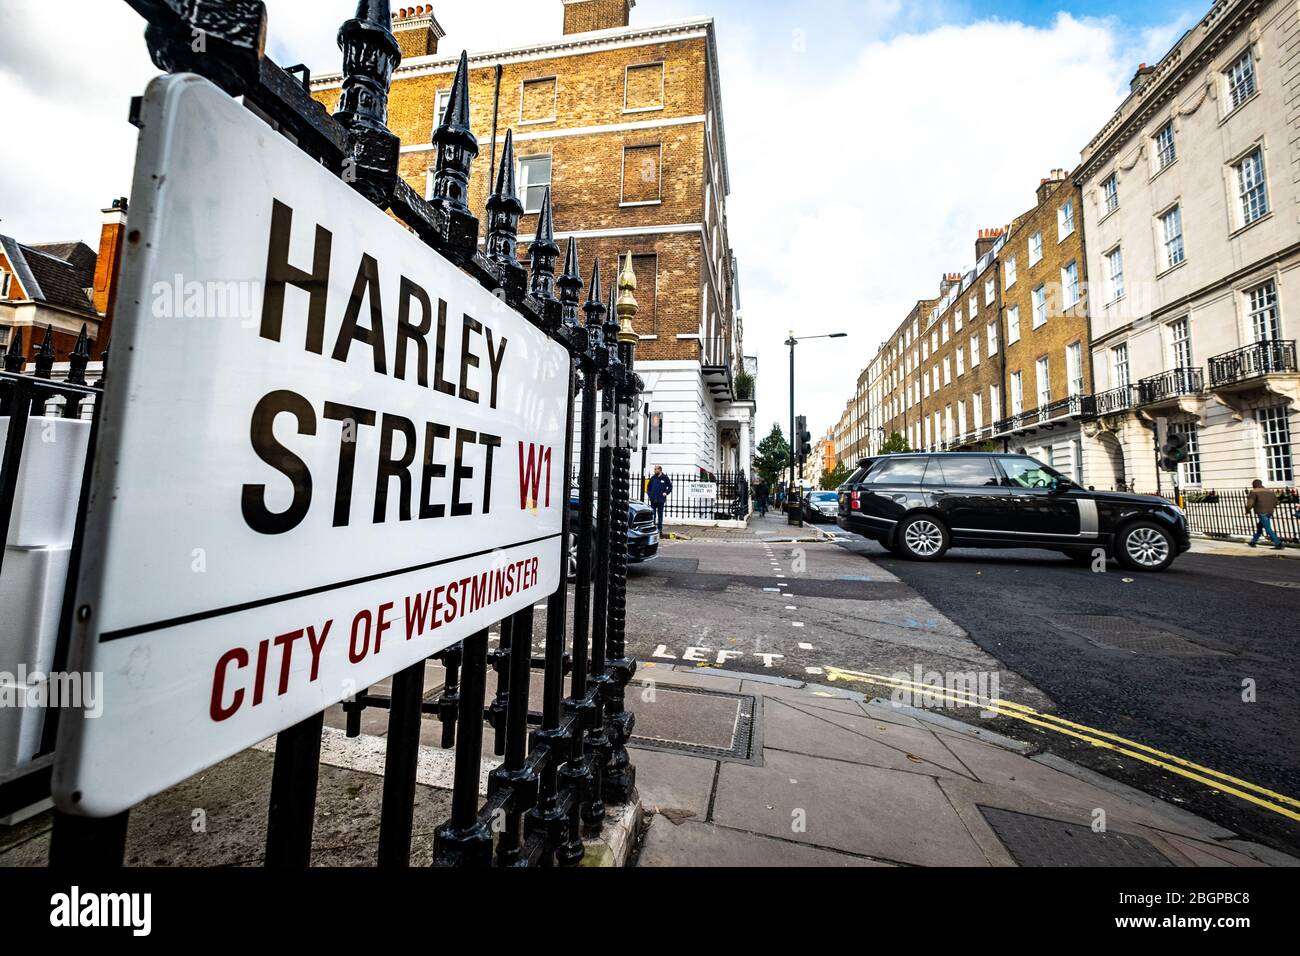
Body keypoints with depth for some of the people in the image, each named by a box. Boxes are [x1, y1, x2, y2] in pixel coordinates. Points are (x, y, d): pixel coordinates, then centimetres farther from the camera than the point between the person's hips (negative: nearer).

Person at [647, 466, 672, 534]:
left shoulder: (665, 478, -1)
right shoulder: (653, 478, 6)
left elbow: (670, 486, 7)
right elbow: (649, 487, 16)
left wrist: (666, 493, -4)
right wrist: (649, 493, 4)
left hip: (661, 500, -2)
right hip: (653, 500, 2)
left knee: (660, 514, 5)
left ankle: (660, 529, 11)